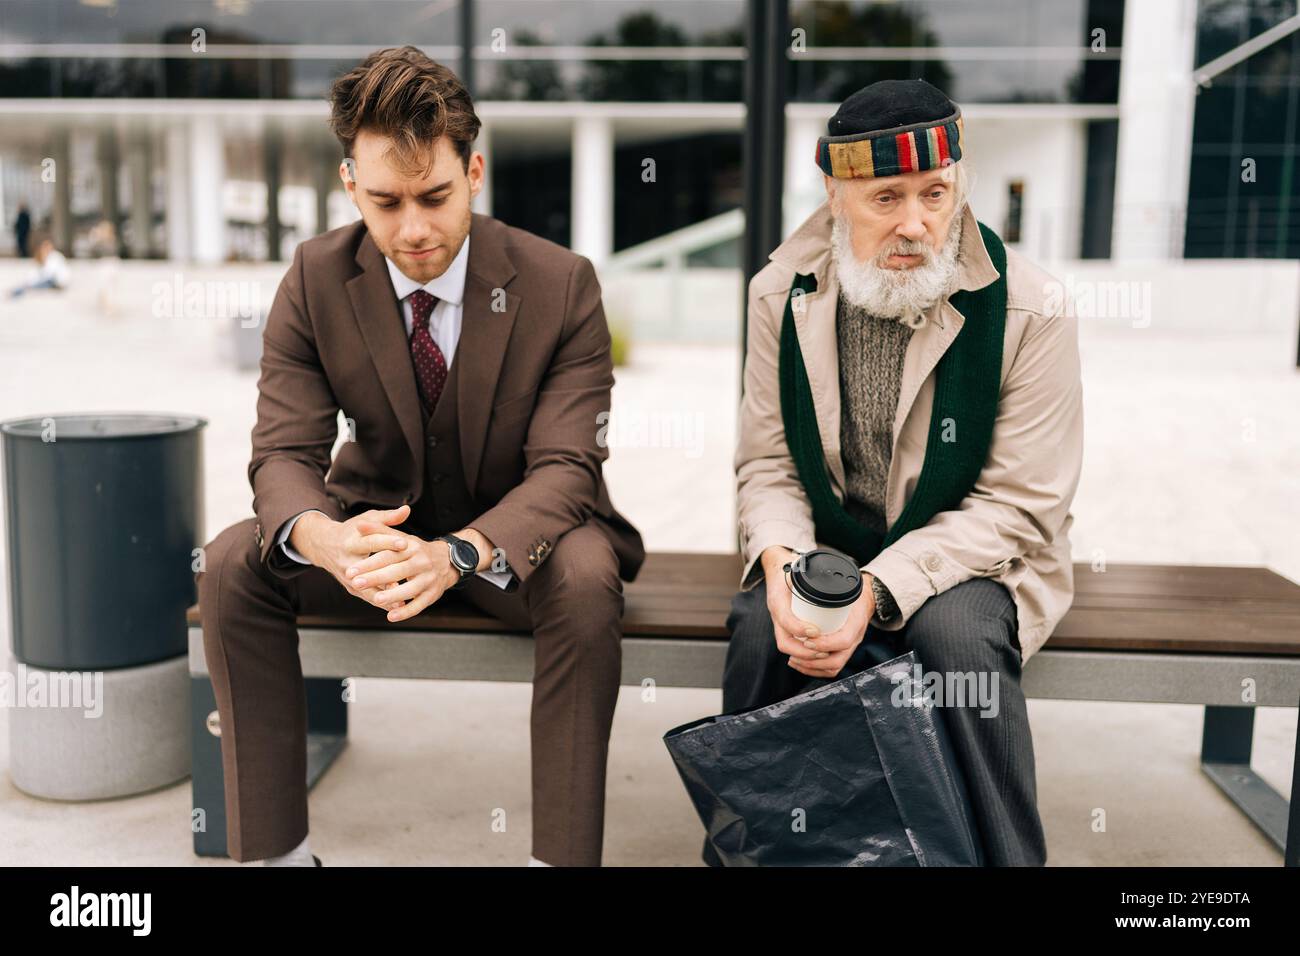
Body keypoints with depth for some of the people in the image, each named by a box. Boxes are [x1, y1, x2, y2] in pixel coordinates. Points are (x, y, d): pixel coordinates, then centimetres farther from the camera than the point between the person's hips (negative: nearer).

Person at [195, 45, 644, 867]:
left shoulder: (562, 285, -16)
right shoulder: (317, 279, -9)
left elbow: (563, 467, -21)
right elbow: (284, 452, -12)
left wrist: (458, 552, -43)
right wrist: (323, 538, -38)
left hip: (518, 531, -2)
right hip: (380, 521, 3)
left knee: (586, 579, -35)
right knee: (230, 565, -22)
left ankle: (565, 853, -23)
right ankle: (272, 848, -11)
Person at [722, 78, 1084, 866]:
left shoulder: (1031, 311, -15)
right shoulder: (783, 291, -4)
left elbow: (1018, 503, -15)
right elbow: (767, 462, 0)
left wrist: (878, 591, -27)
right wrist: (780, 563, -22)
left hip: (968, 560, -2)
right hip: (825, 544, 2)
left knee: (957, 635, -34)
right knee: (764, 631, -27)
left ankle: (1001, 856, -10)